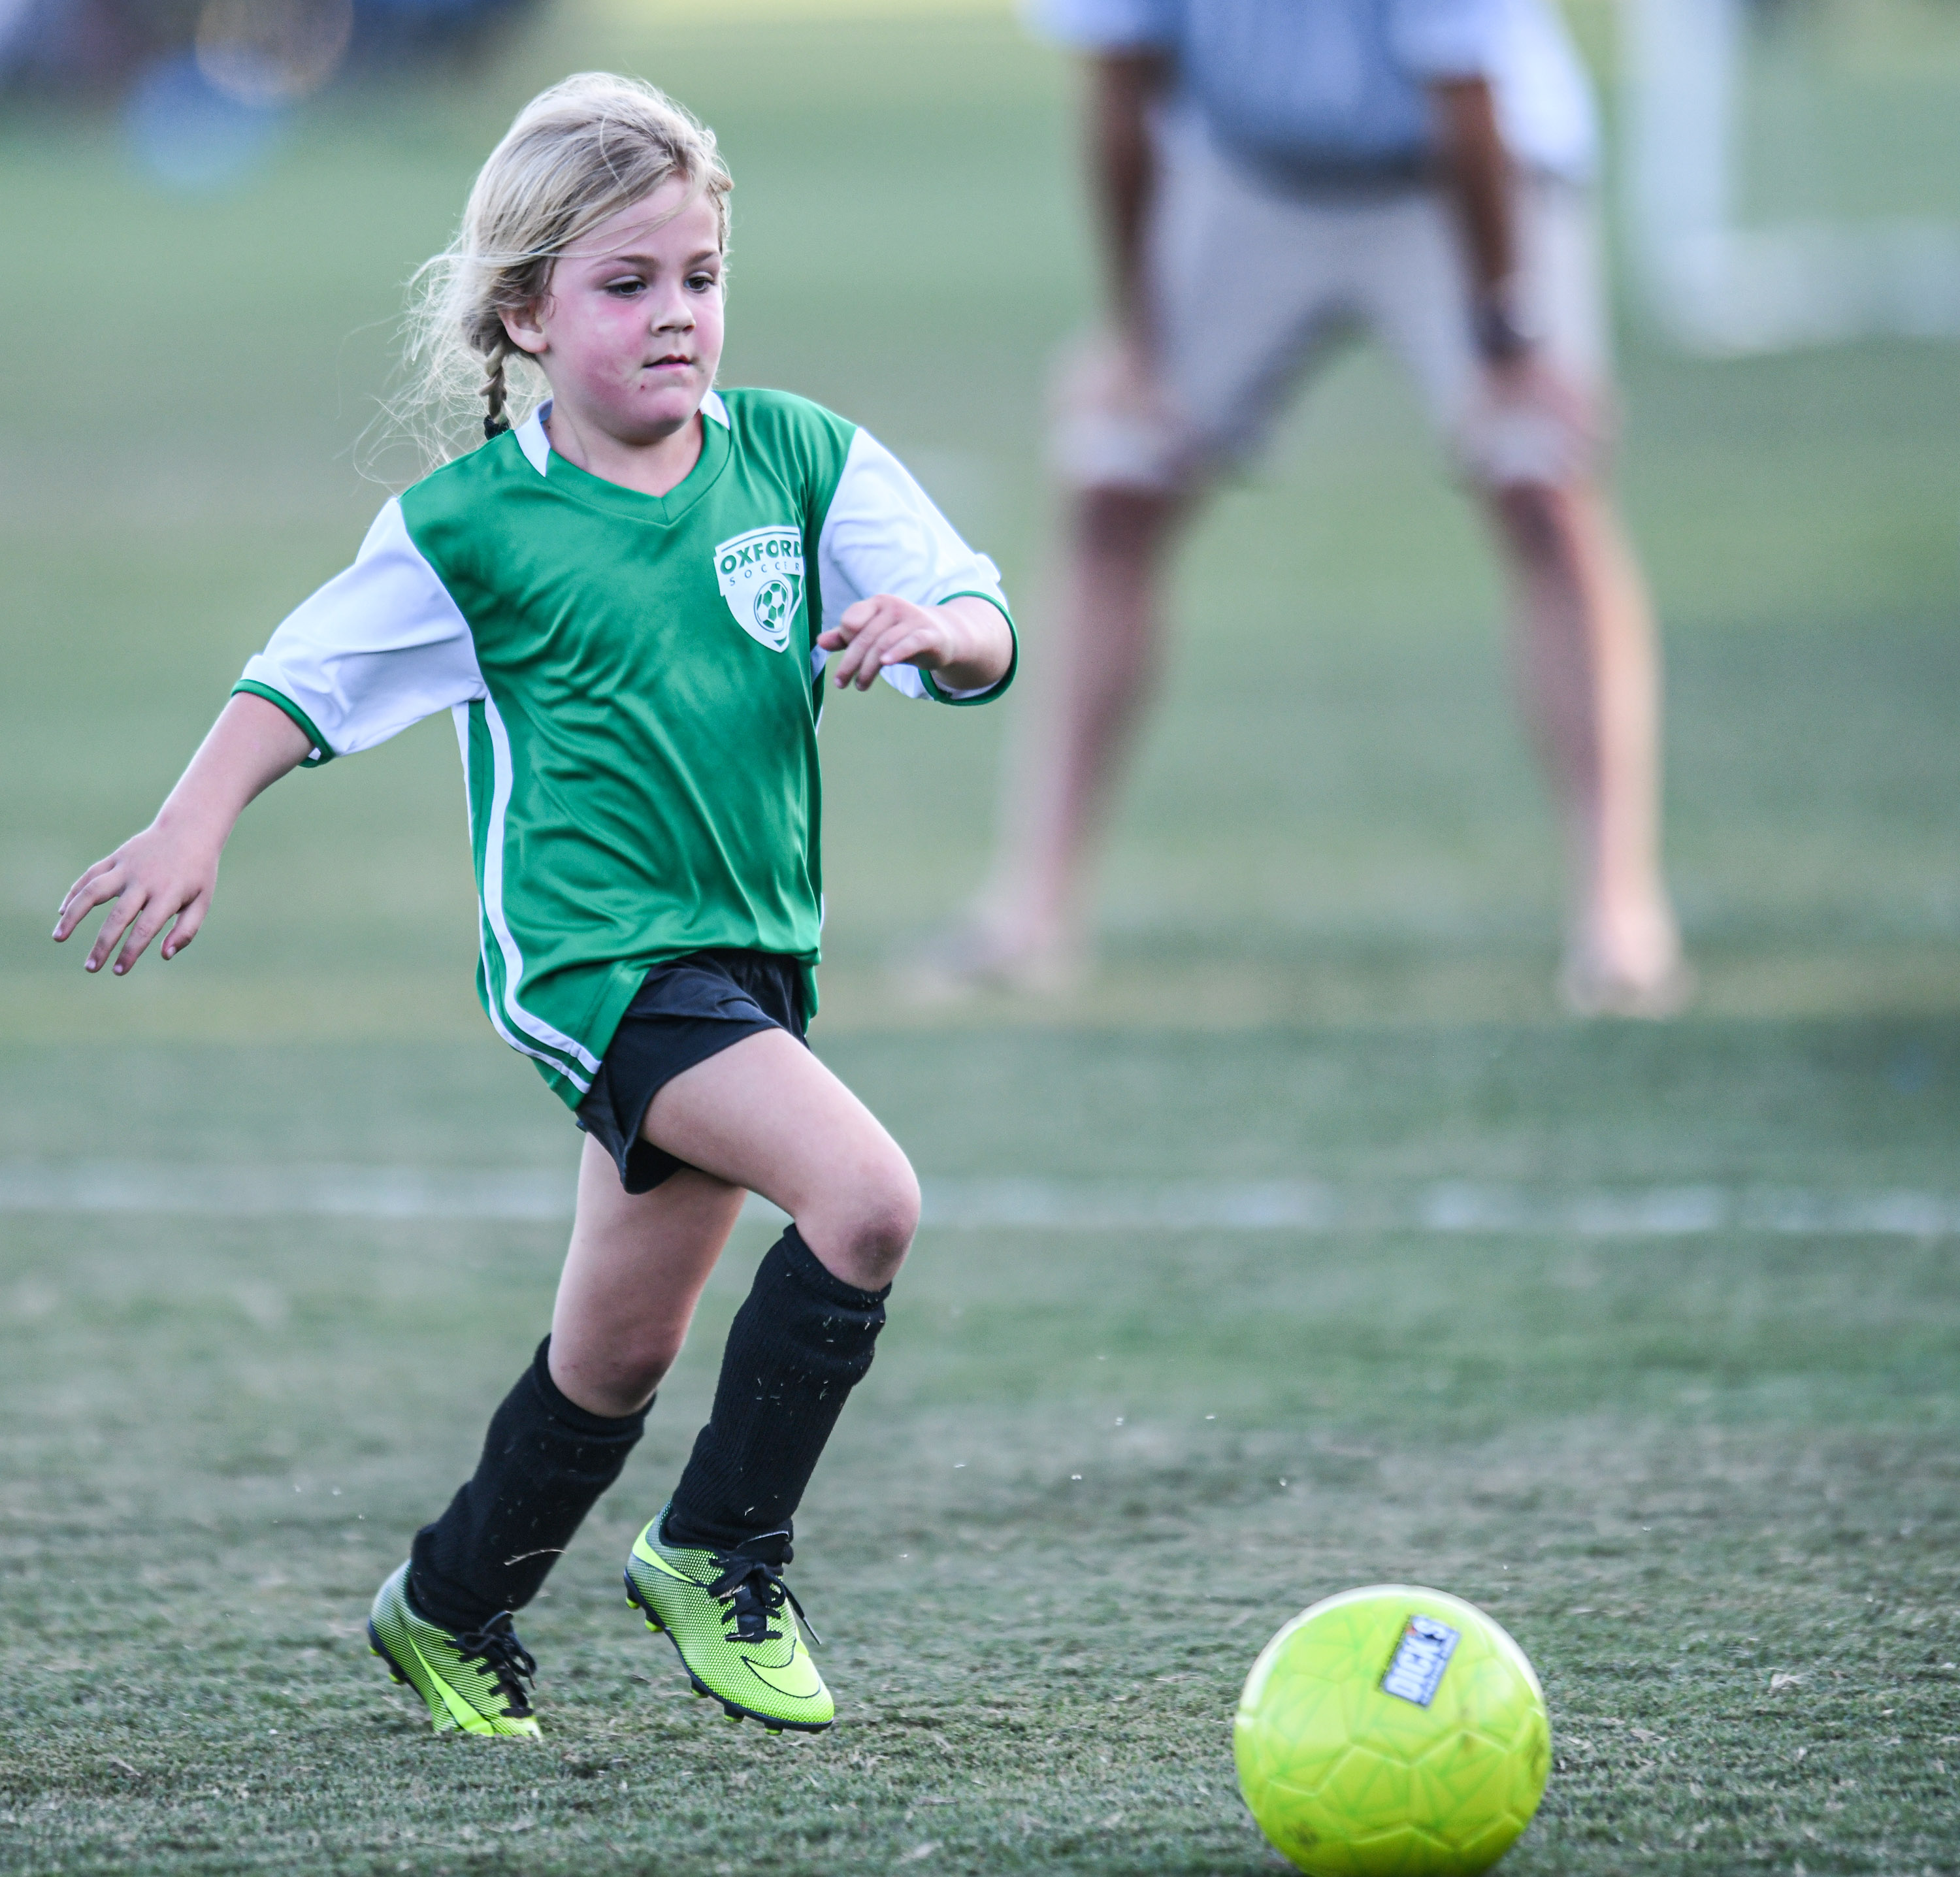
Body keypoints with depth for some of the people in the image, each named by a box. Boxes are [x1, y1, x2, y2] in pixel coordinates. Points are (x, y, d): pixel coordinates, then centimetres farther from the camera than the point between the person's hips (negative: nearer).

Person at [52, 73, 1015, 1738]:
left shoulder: (799, 459, 3)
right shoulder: (472, 526, -5)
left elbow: (986, 639, 1)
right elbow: (304, 680, 5)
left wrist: (931, 627, -21)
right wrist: (193, 826, -6)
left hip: (751, 947, 5)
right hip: (590, 955, -5)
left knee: (621, 1346, 14)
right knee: (866, 1195, -24)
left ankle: (450, 1614, 35)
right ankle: (721, 1554, -9)